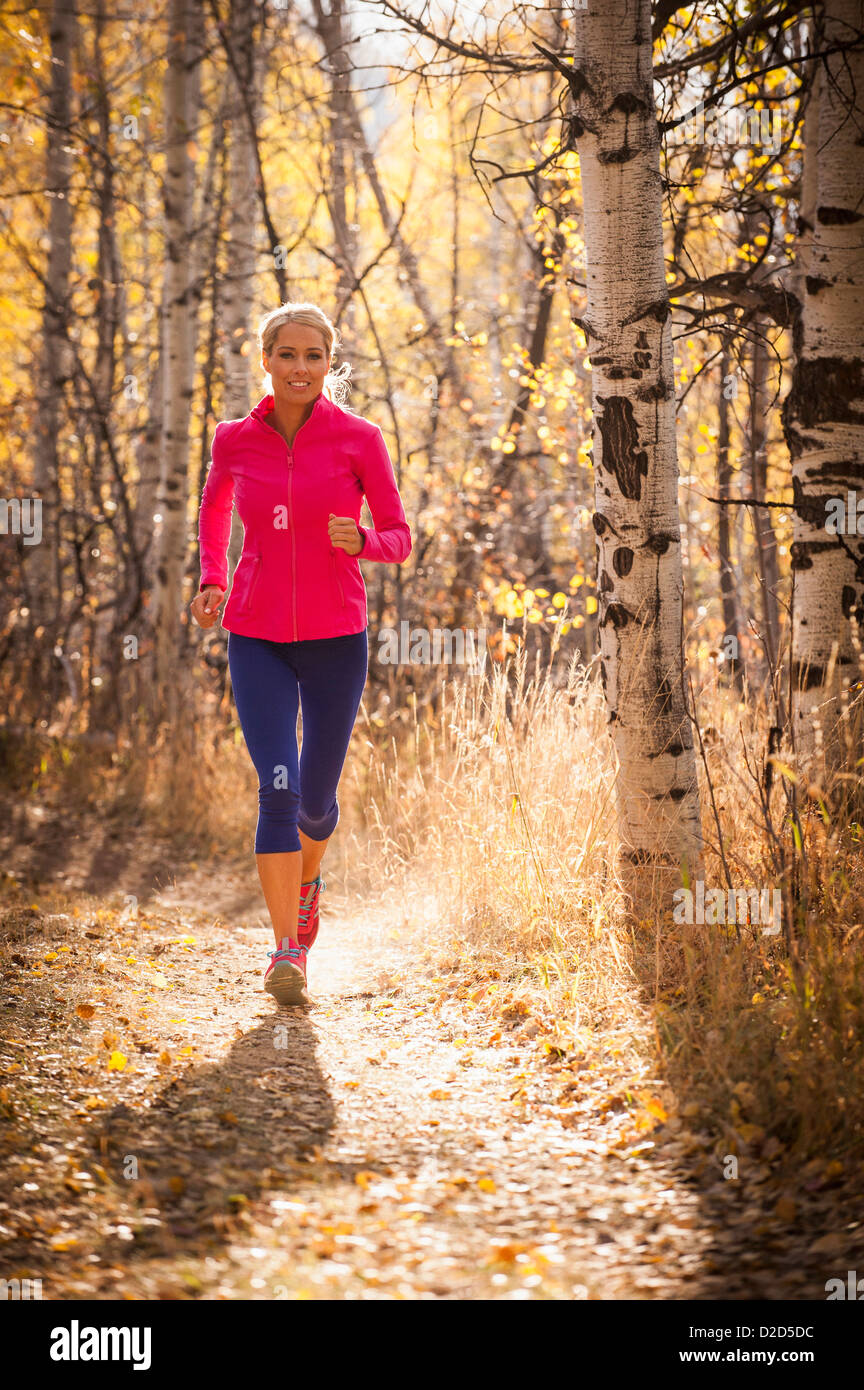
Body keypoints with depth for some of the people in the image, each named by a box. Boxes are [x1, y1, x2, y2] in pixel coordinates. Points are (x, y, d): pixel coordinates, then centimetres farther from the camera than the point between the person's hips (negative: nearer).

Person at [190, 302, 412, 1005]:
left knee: (315, 798, 9)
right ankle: (288, 948, -12)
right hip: (257, 636, 0)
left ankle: (308, 874, 45)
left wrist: (360, 539, -21)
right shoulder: (234, 440, 2)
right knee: (277, 784, -16)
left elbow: (399, 538, 1)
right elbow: (214, 507, 22)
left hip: (335, 636, 0)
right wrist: (212, 580, 7)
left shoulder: (359, 439, -4)